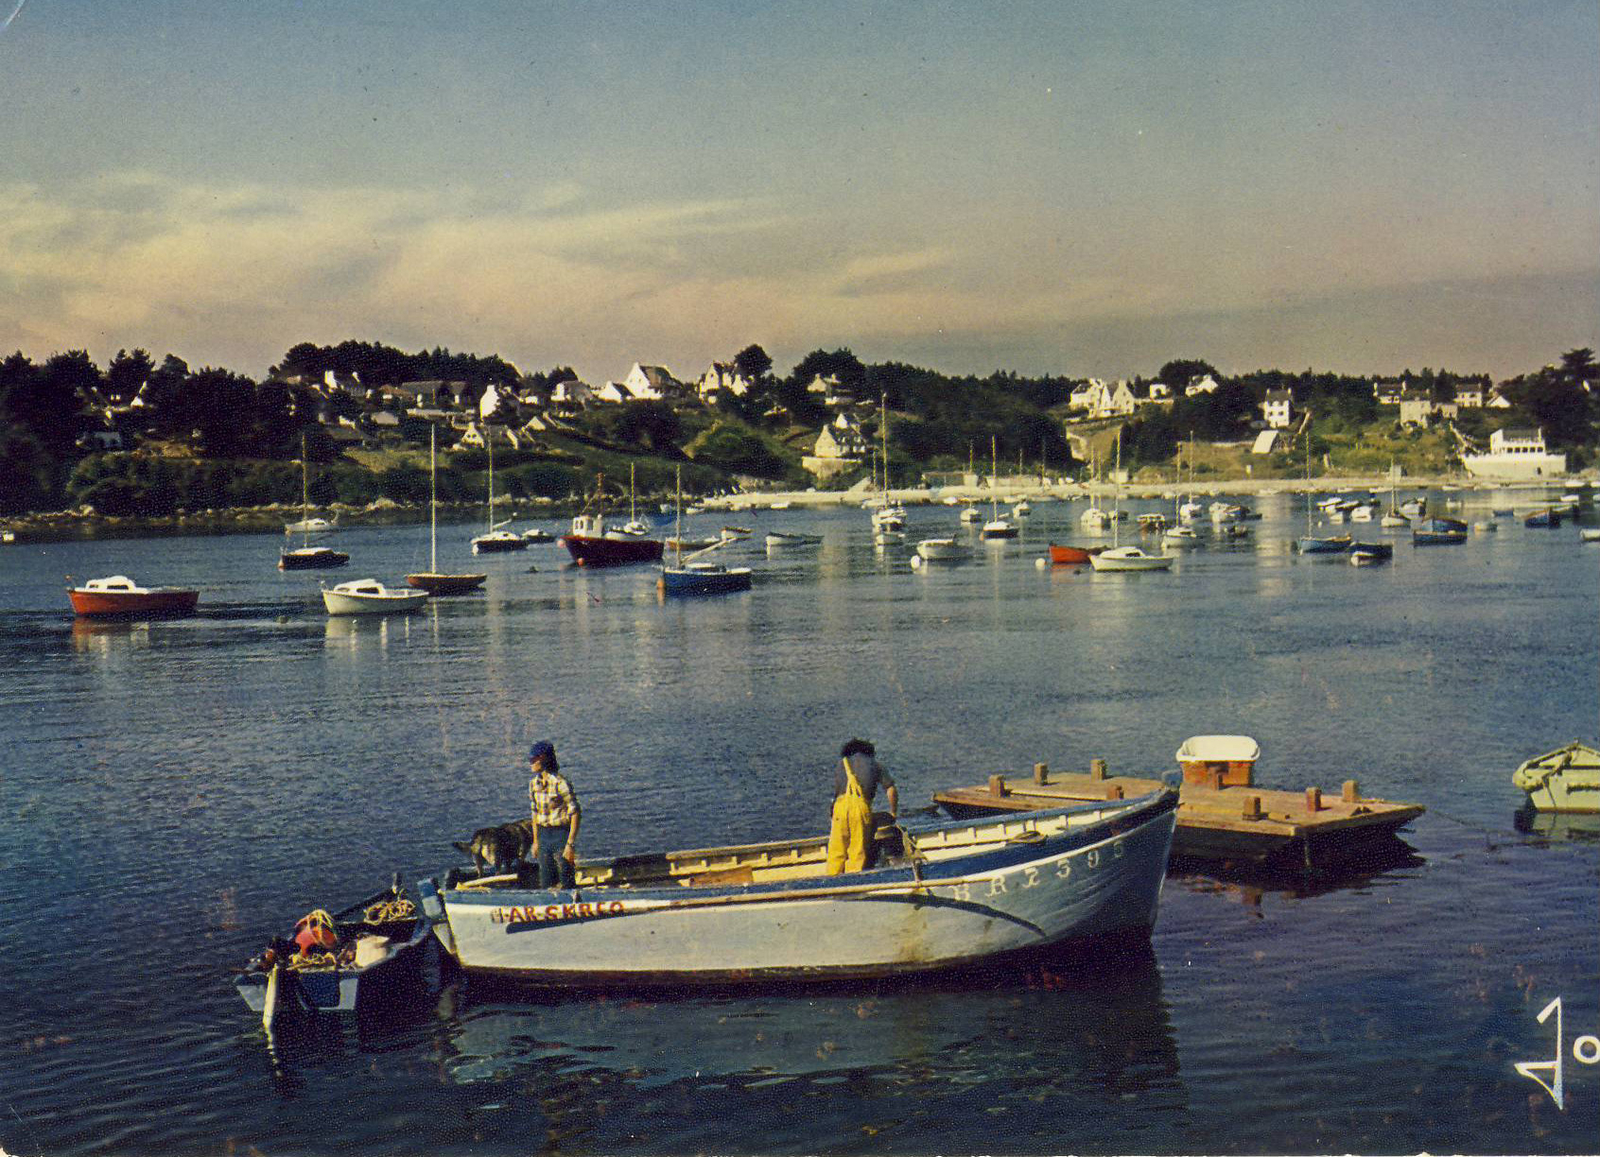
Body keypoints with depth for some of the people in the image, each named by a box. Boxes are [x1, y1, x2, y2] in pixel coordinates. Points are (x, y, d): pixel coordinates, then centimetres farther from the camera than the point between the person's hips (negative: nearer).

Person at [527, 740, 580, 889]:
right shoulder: (534, 783, 6)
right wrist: (536, 841, 16)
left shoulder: (560, 783, -17)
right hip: (544, 835, 7)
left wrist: (570, 844, -18)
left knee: (567, 884, -3)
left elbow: (576, 814, -15)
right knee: (546, 883, 9)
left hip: (562, 834, -7)